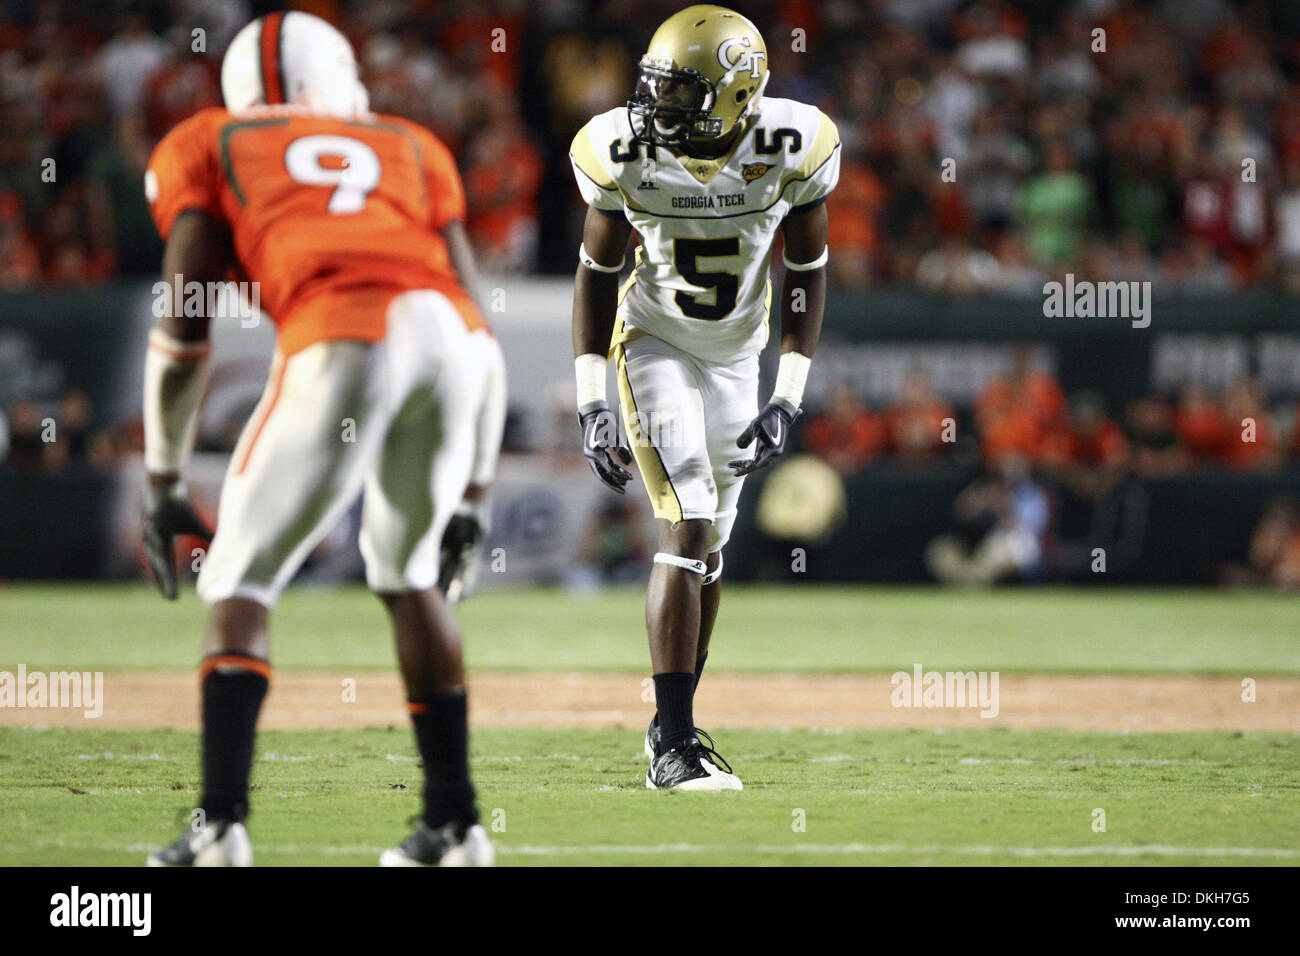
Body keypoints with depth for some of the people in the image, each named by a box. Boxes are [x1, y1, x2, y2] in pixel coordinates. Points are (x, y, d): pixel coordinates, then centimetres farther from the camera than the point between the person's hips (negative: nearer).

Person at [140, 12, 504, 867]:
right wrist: (470, 498, 28)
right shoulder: (409, 148, 34)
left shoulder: (205, 146, 27)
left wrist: (166, 485, 22)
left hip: (344, 340, -3)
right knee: (410, 574, 24)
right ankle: (455, 822, 23)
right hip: (456, 334, 3)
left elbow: (183, 325, 18)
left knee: (242, 581, 7)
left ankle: (222, 824, -9)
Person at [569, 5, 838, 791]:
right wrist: (591, 403, -10)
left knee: (710, 547, 8)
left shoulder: (791, 150, -19)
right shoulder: (627, 152, -20)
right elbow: (598, 271, -5)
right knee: (688, 528, -16)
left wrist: (789, 401, -11)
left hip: (736, 357, 3)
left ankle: (675, 723, 24)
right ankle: (675, 743, -14)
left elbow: (807, 274, -5)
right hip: (655, 343, -3)